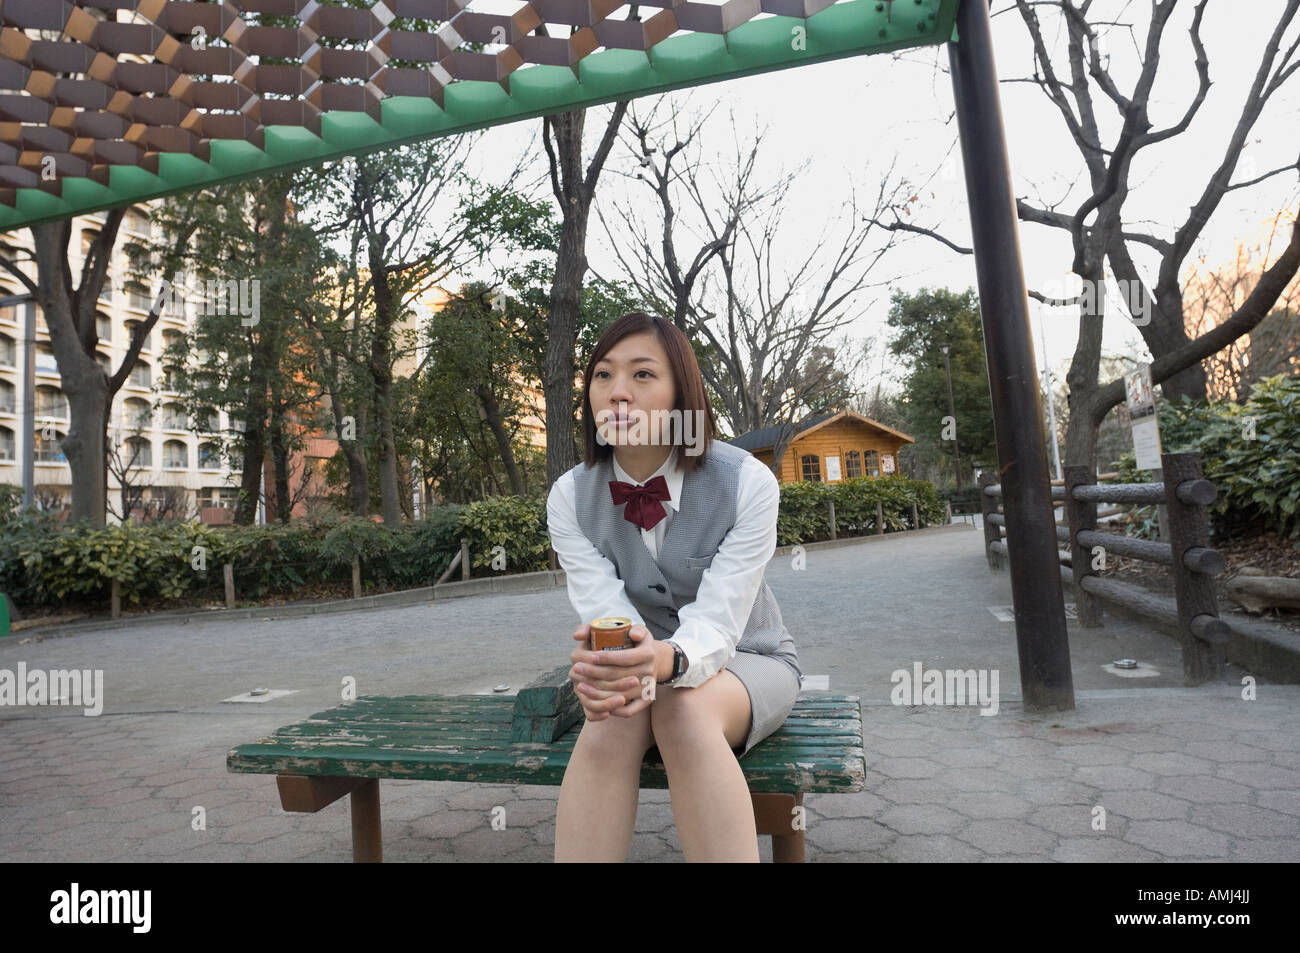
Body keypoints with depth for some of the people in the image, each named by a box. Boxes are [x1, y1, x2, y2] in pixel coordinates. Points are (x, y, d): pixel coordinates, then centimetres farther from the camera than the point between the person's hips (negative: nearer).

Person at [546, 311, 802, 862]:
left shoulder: (748, 482, -20)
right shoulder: (570, 498, -11)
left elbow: (717, 625, -26)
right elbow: (605, 616, -20)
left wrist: (667, 660, -49)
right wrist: (606, 668, -45)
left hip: (743, 662, -1)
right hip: (639, 666, 2)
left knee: (684, 708, -35)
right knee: (613, 719, -33)